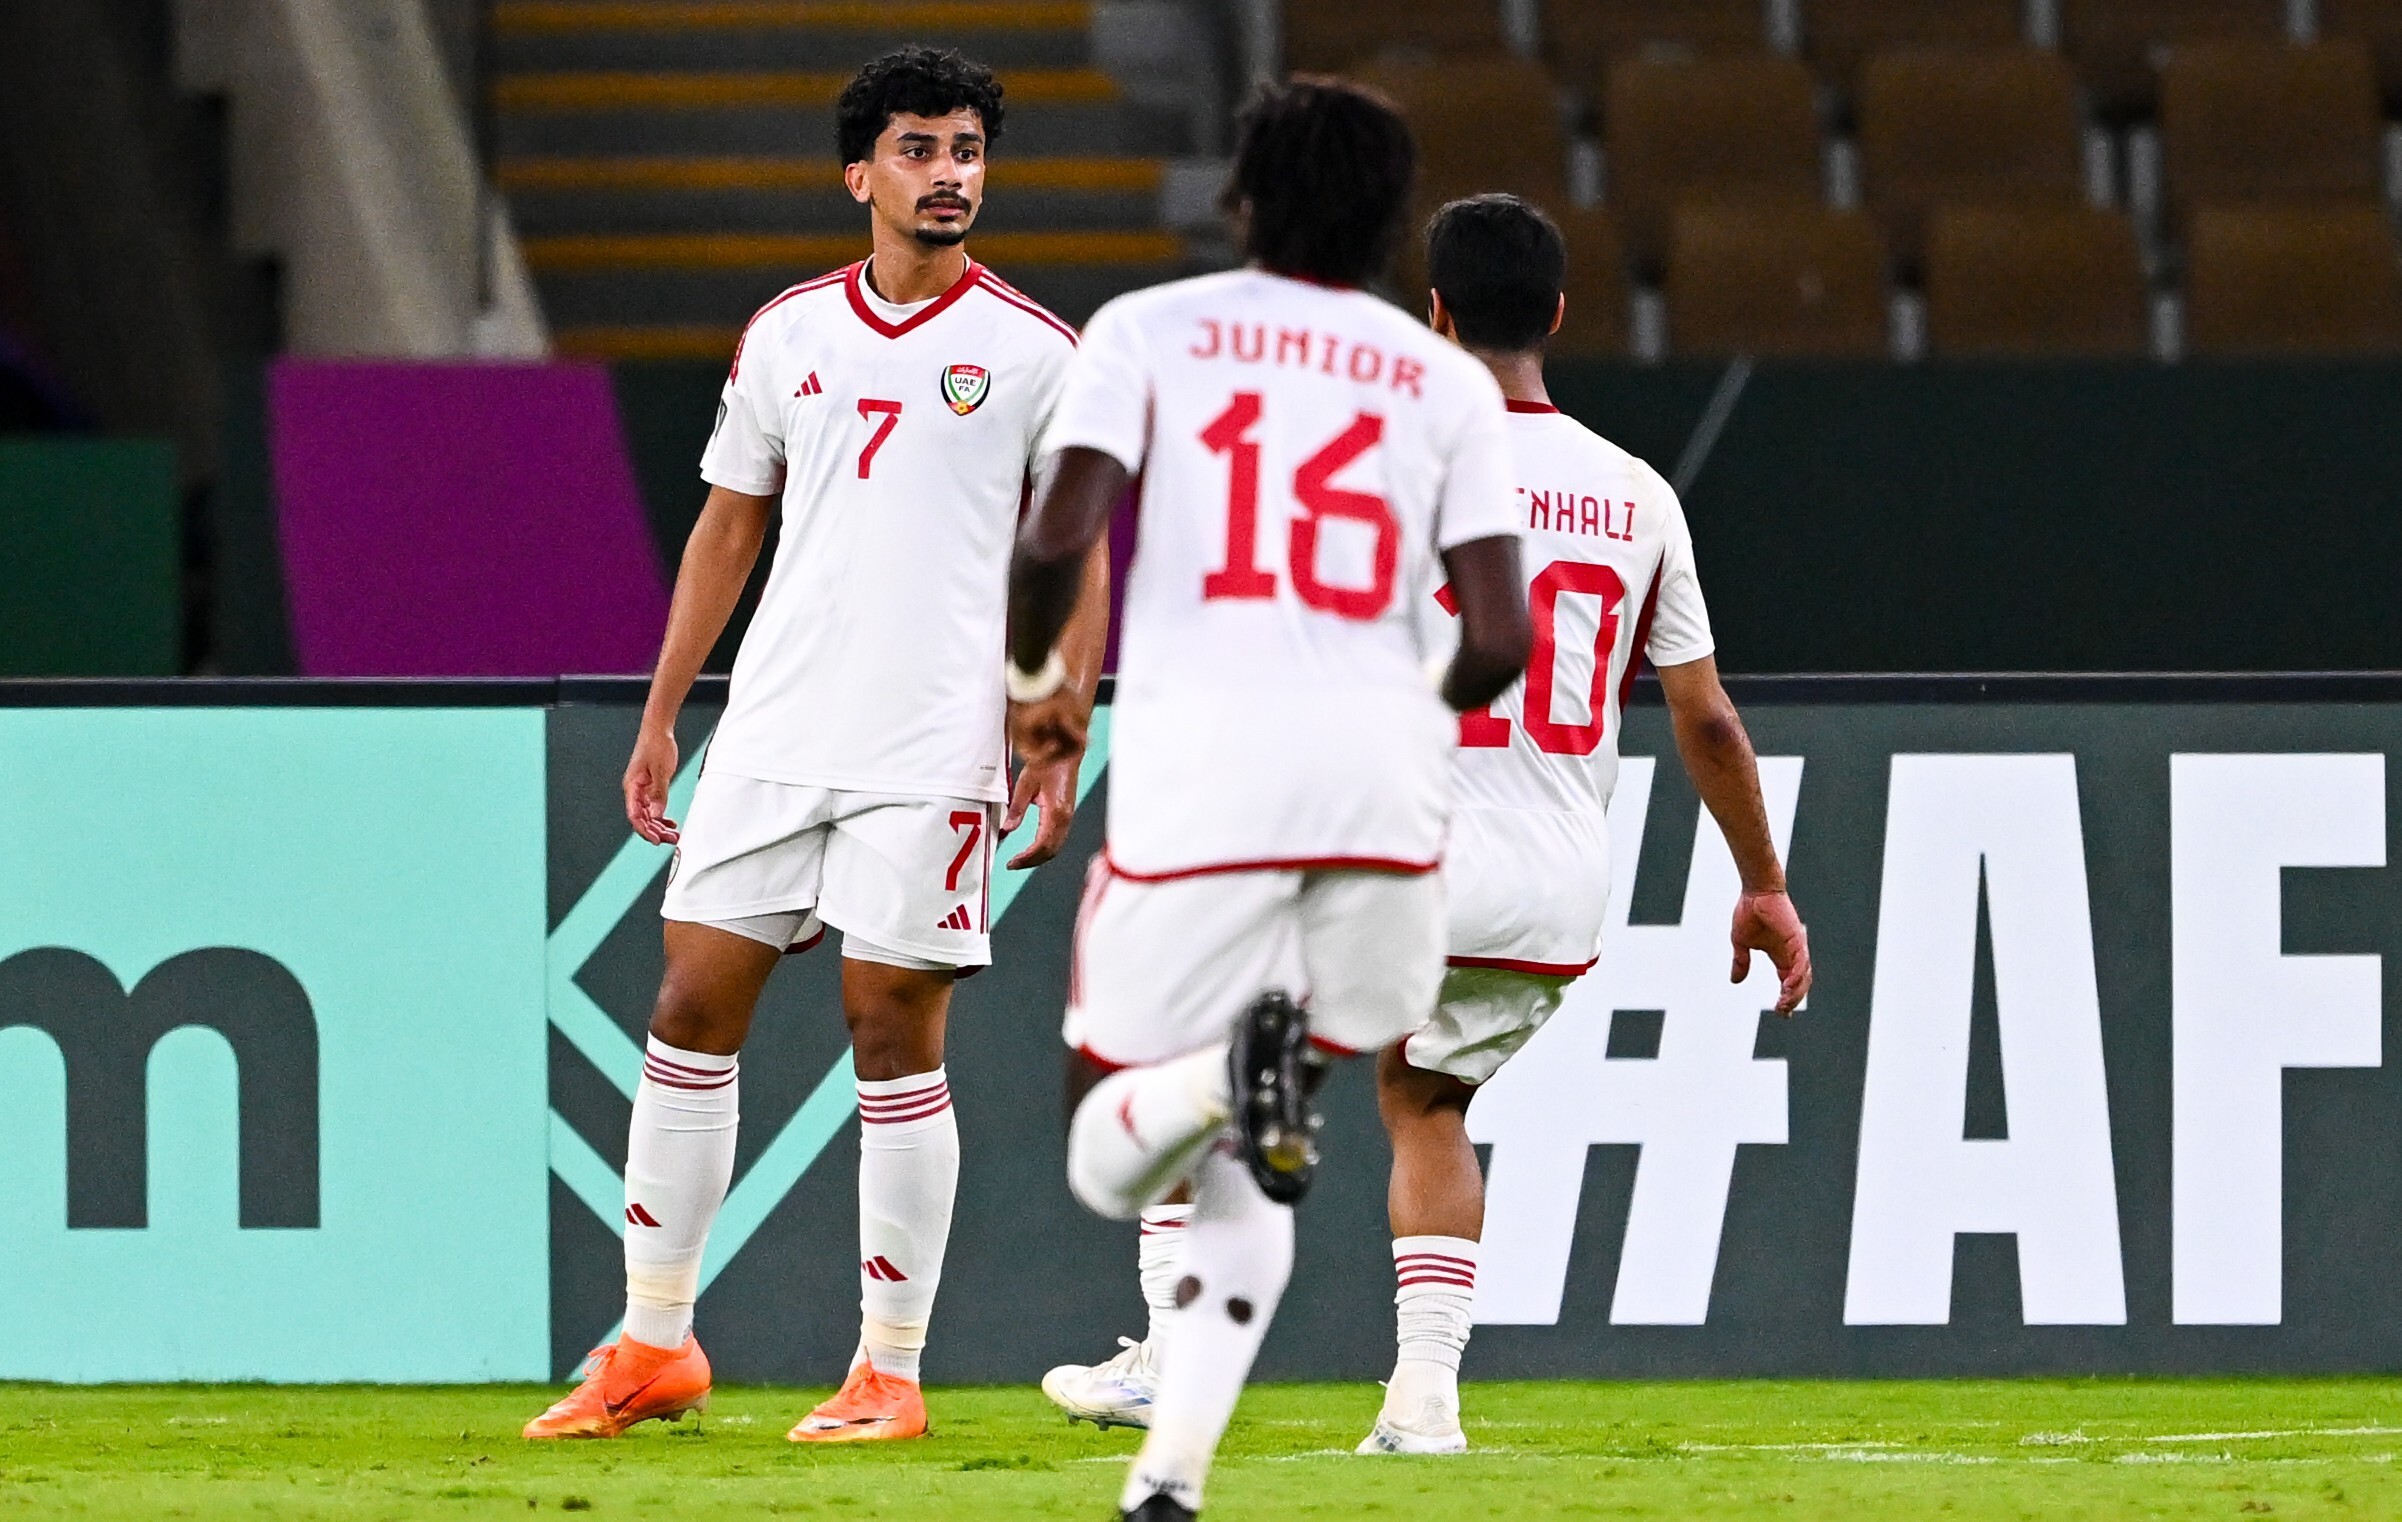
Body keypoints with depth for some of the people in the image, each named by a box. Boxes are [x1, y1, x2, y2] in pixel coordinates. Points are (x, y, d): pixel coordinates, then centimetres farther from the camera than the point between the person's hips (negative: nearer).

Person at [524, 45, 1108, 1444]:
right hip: (772, 733, 4)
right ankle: (656, 1347, 11)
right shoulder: (787, 333, 11)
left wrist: (1062, 746, -7)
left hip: (931, 749, -4)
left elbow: (1076, 556, 2)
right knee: (693, 1008, 2)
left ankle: (890, 1375, 4)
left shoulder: (1035, 353, 0)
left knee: (895, 1030, -4)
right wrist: (661, 717, 14)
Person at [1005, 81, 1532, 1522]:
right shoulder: (1448, 384, 11)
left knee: (1109, 1167, 10)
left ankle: (1232, 1072, -24)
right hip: (1383, 787, 2)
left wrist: (1035, 678, 13)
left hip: (1196, 775, -2)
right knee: (1247, 1167, 16)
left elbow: (1058, 536, -7)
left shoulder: (1151, 332, 6)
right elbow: (1499, 637, 3)